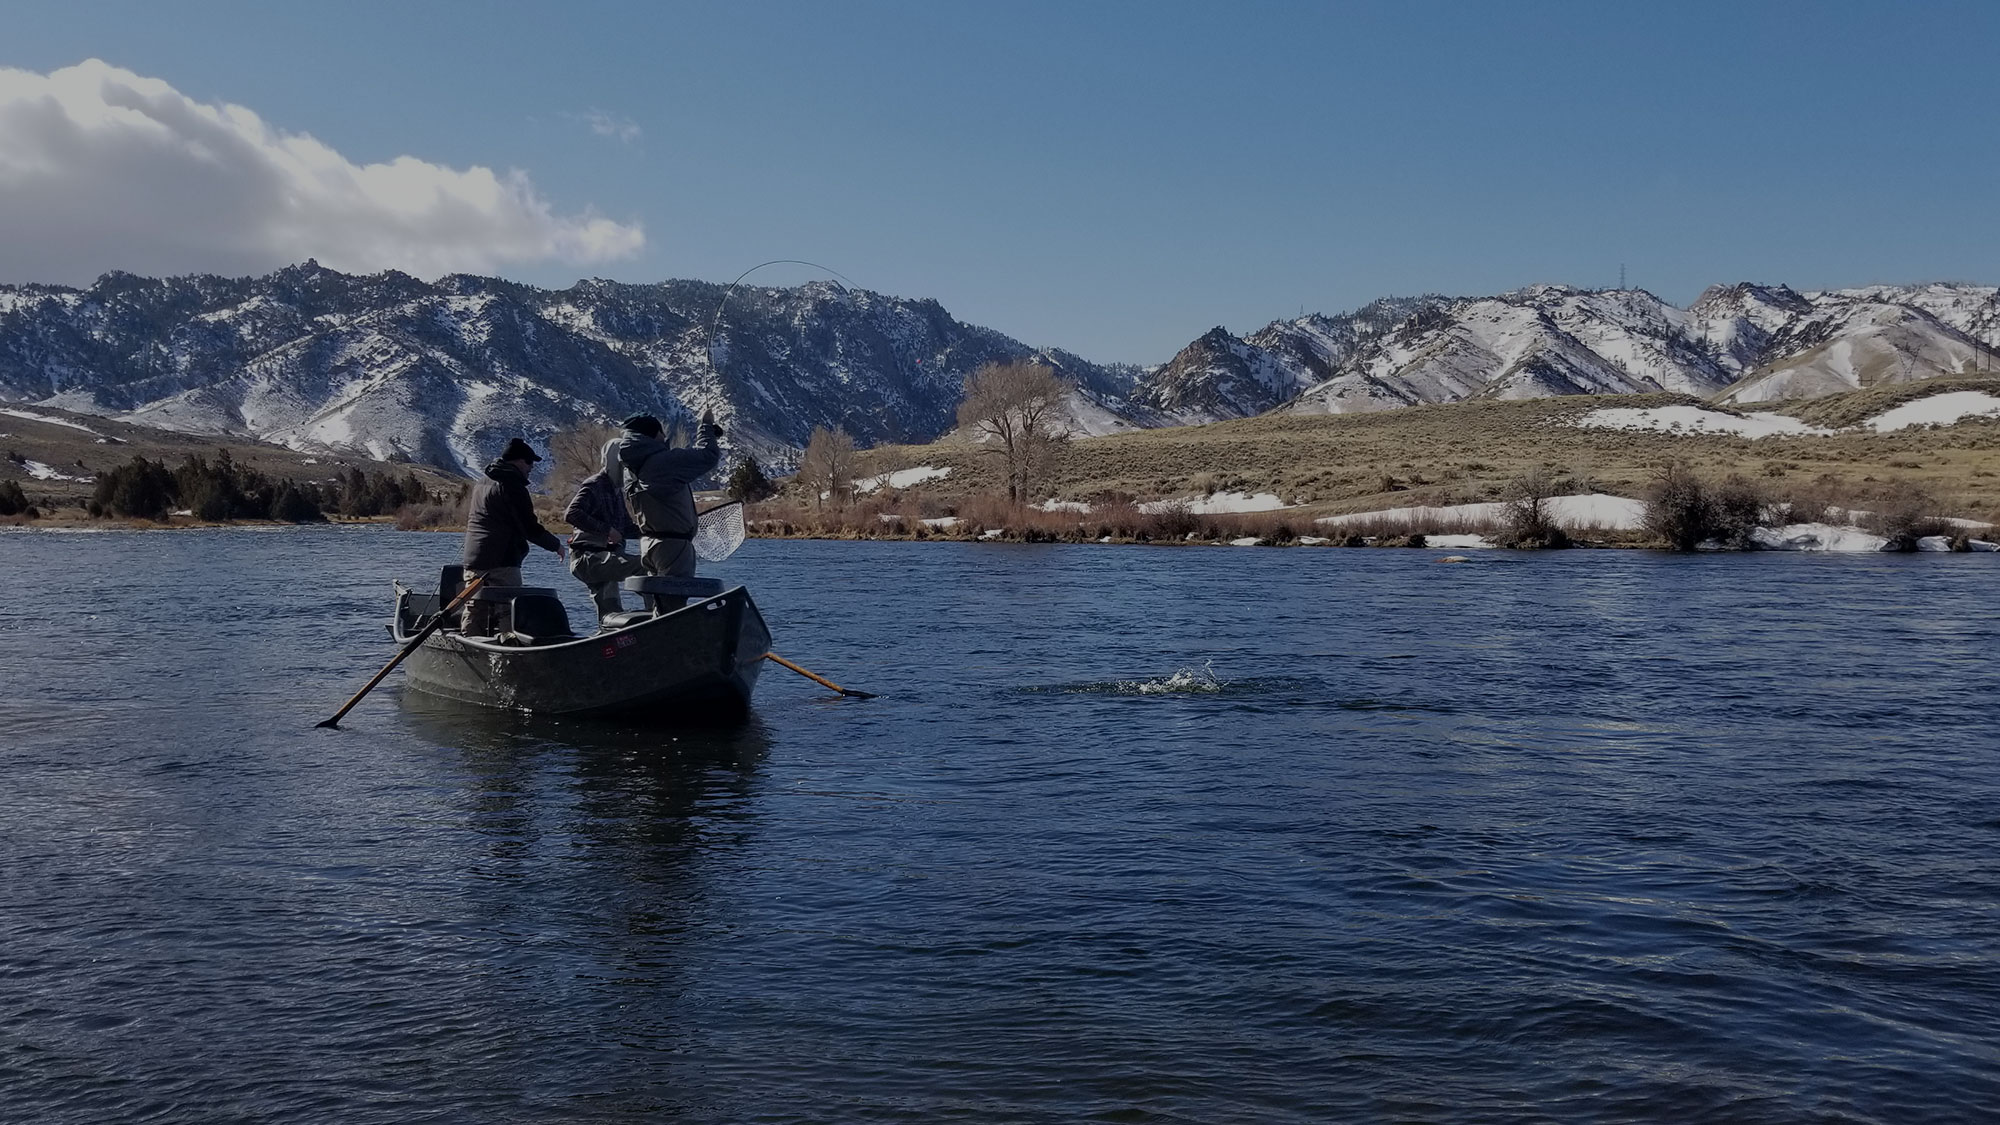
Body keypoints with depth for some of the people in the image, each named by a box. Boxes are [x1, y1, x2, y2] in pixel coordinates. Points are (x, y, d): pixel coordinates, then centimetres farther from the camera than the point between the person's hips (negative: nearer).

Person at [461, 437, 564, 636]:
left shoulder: (480, 485, 19)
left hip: (472, 562, 9)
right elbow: (530, 528, -13)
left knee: (474, 613, 9)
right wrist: (556, 545, 1)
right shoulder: (512, 486, -10)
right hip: (502, 564, -9)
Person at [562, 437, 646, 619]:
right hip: (587, 558, -10)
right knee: (644, 567, -30)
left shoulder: (616, 491, 21)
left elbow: (626, 528, 27)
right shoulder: (593, 486, -8)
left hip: (602, 559, 10)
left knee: (612, 614, 6)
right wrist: (606, 529, -24)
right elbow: (571, 515, -23)